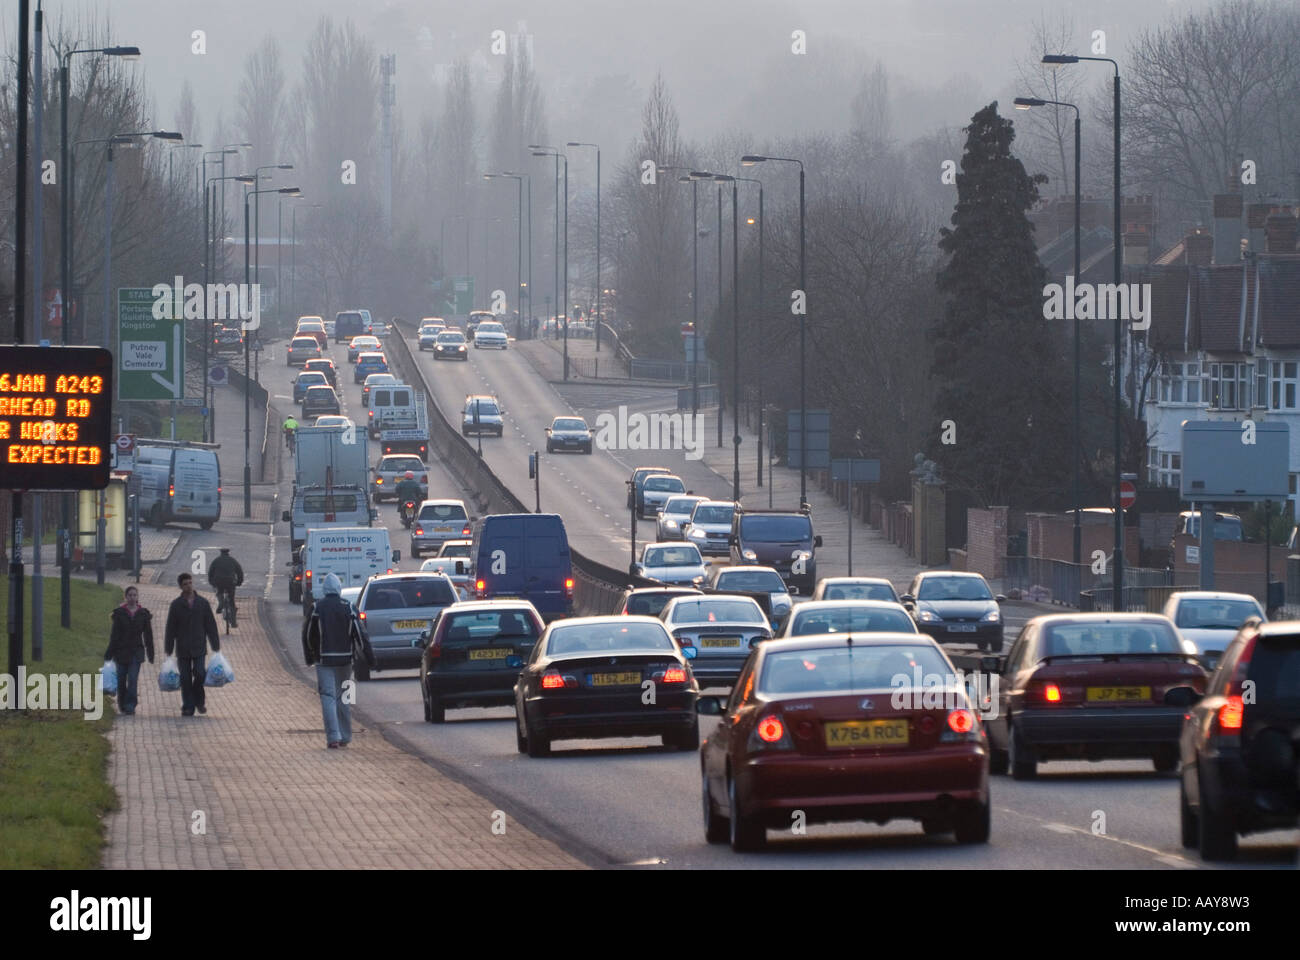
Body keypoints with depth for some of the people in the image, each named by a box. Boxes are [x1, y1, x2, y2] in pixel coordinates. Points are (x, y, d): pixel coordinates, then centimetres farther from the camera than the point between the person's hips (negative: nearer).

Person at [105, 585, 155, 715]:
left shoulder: (143, 614, 3)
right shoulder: (119, 613, 0)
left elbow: (148, 635, 7)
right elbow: (114, 635, -2)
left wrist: (150, 654, 6)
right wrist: (110, 652, -5)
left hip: (136, 651, 0)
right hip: (121, 650, 0)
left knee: (133, 679, -11)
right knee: (121, 680, 8)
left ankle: (130, 705, -12)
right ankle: (122, 704, 26)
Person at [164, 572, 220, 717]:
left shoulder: (203, 603, 5)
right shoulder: (176, 605, 2)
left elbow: (211, 626, 7)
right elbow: (170, 629, 3)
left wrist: (216, 647, 2)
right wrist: (168, 650, -1)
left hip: (199, 648, 0)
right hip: (182, 649, 0)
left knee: (200, 674, -11)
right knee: (185, 679, 0)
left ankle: (199, 700, 12)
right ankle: (188, 707, 7)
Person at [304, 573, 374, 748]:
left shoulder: (317, 608, -4)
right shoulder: (348, 608, -2)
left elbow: (308, 635, 2)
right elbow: (359, 635, -3)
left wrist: (309, 657, 16)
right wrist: (370, 657, 1)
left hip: (324, 660, -2)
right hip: (345, 660, 2)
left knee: (328, 697, -4)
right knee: (343, 698, 15)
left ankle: (333, 736, -16)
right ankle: (345, 737, 19)